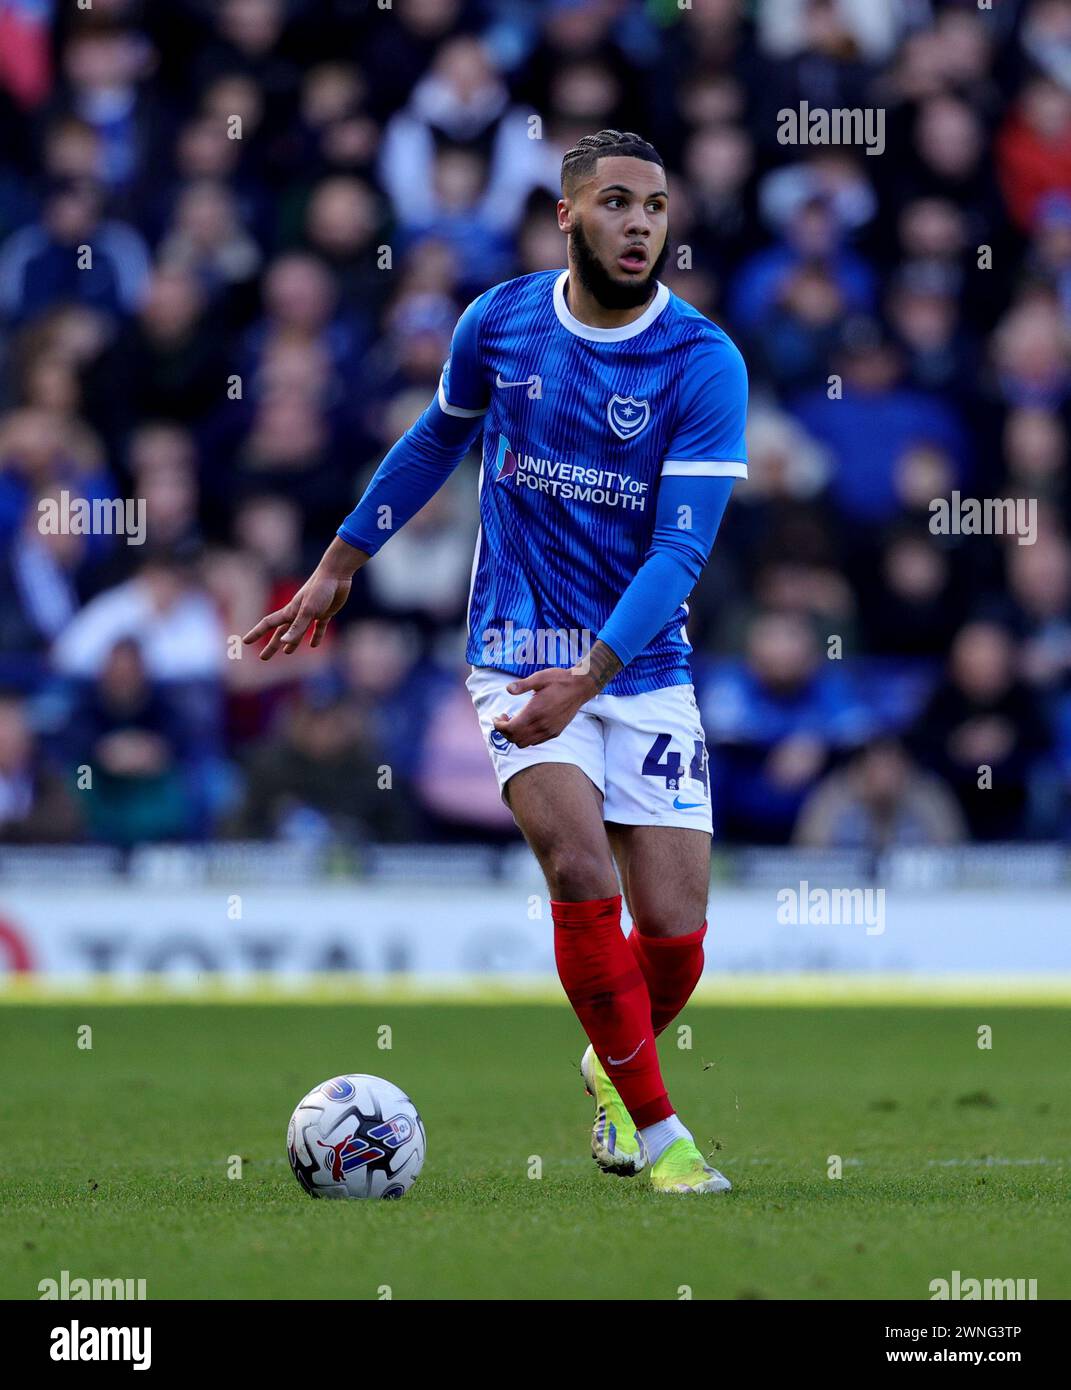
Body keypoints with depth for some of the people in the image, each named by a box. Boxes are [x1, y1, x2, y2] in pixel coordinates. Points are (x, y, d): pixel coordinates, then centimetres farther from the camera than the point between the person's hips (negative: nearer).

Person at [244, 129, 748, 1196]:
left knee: (674, 939, -4)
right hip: (519, 650, 0)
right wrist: (337, 569, 27)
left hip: (645, 668, 0)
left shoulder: (704, 364, -10)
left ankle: (612, 1068, 31)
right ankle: (657, 1130, -11)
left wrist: (588, 677, -28)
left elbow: (681, 548, -16)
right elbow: (437, 440, 20)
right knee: (580, 871, -23)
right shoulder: (499, 323, -1)